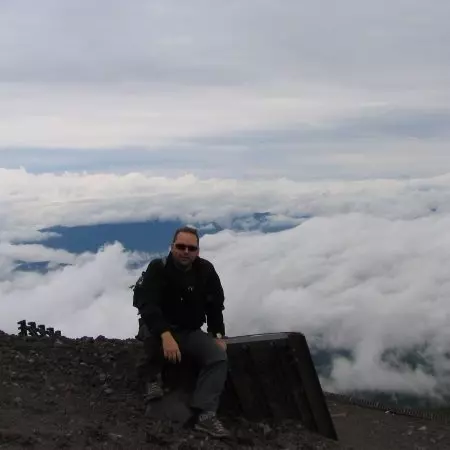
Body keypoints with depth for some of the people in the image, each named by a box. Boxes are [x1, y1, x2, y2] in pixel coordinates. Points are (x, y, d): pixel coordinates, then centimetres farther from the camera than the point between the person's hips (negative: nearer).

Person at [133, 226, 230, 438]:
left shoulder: (205, 270, -5)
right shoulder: (157, 268, -18)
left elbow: (215, 306, 7)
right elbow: (147, 305, -31)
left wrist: (218, 336, -4)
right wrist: (166, 335, -46)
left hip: (190, 332, 4)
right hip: (156, 328, -4)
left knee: (219, 357, -20)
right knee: (151, 331, -40)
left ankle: (205, 414, -29)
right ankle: (153, 377, -11)